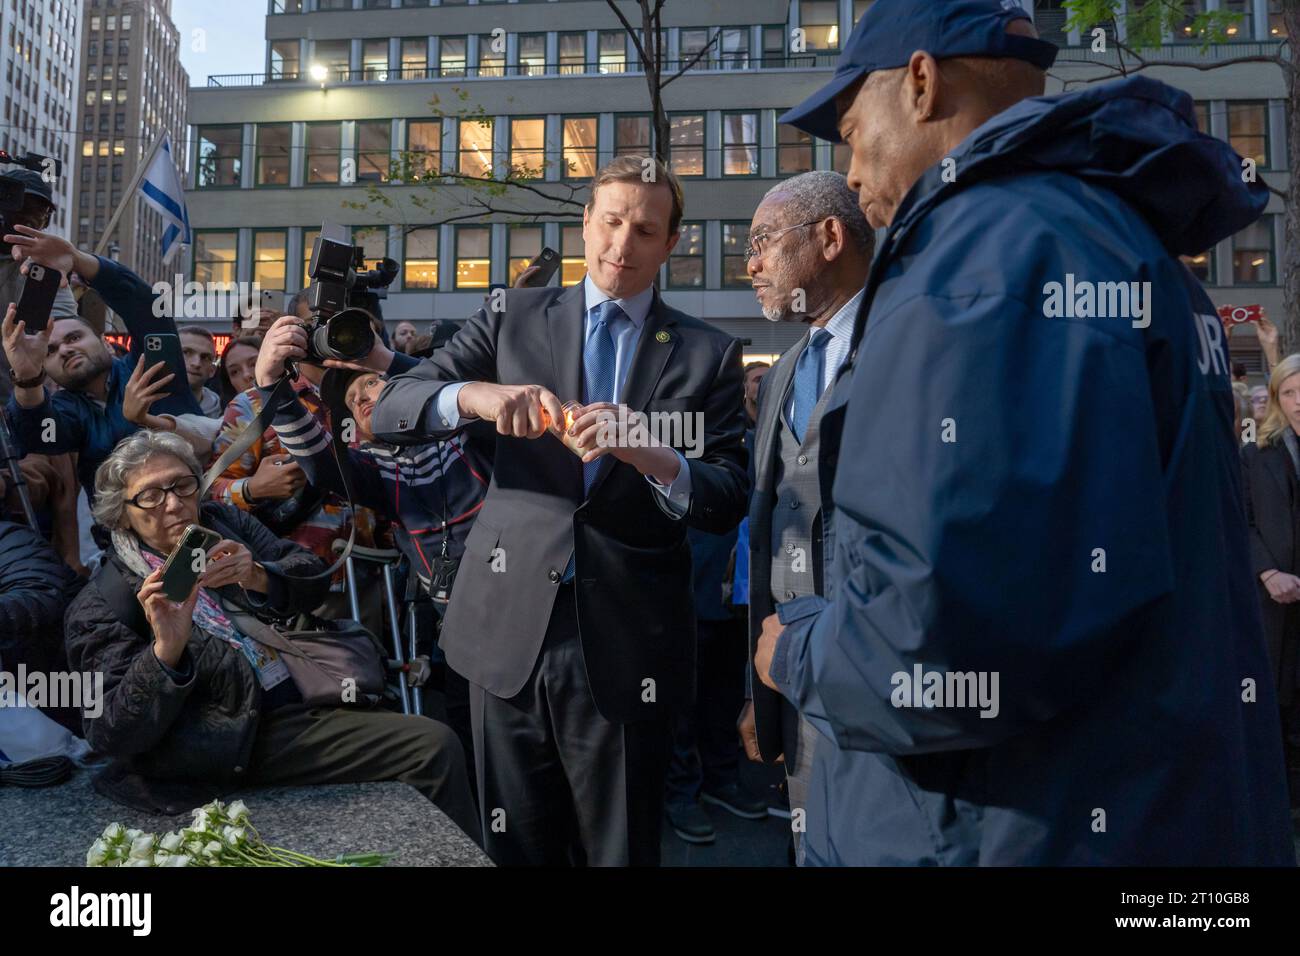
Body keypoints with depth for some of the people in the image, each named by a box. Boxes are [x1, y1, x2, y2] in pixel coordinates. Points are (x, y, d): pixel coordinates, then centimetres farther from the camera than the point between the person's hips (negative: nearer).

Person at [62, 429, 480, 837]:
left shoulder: (223, 521, 14)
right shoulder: (101, 604, 0)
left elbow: (312, 576, 5)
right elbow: (112, 737, -8)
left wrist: (259, 577, -18)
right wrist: (165, 649, -25)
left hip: (310, 701, 6)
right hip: (237, 743, -5)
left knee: (438, 746, -17)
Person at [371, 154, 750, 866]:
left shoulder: (707, 354, 5)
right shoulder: (515, 319, 8)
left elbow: (730, 501, -1)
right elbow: (388, 411, 2)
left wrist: (652, 458, -21)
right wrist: (472, 395, -19)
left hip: (625, 647, -1)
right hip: (509, 629, 1)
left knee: (619, 850, 12)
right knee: (512, 849, 14)